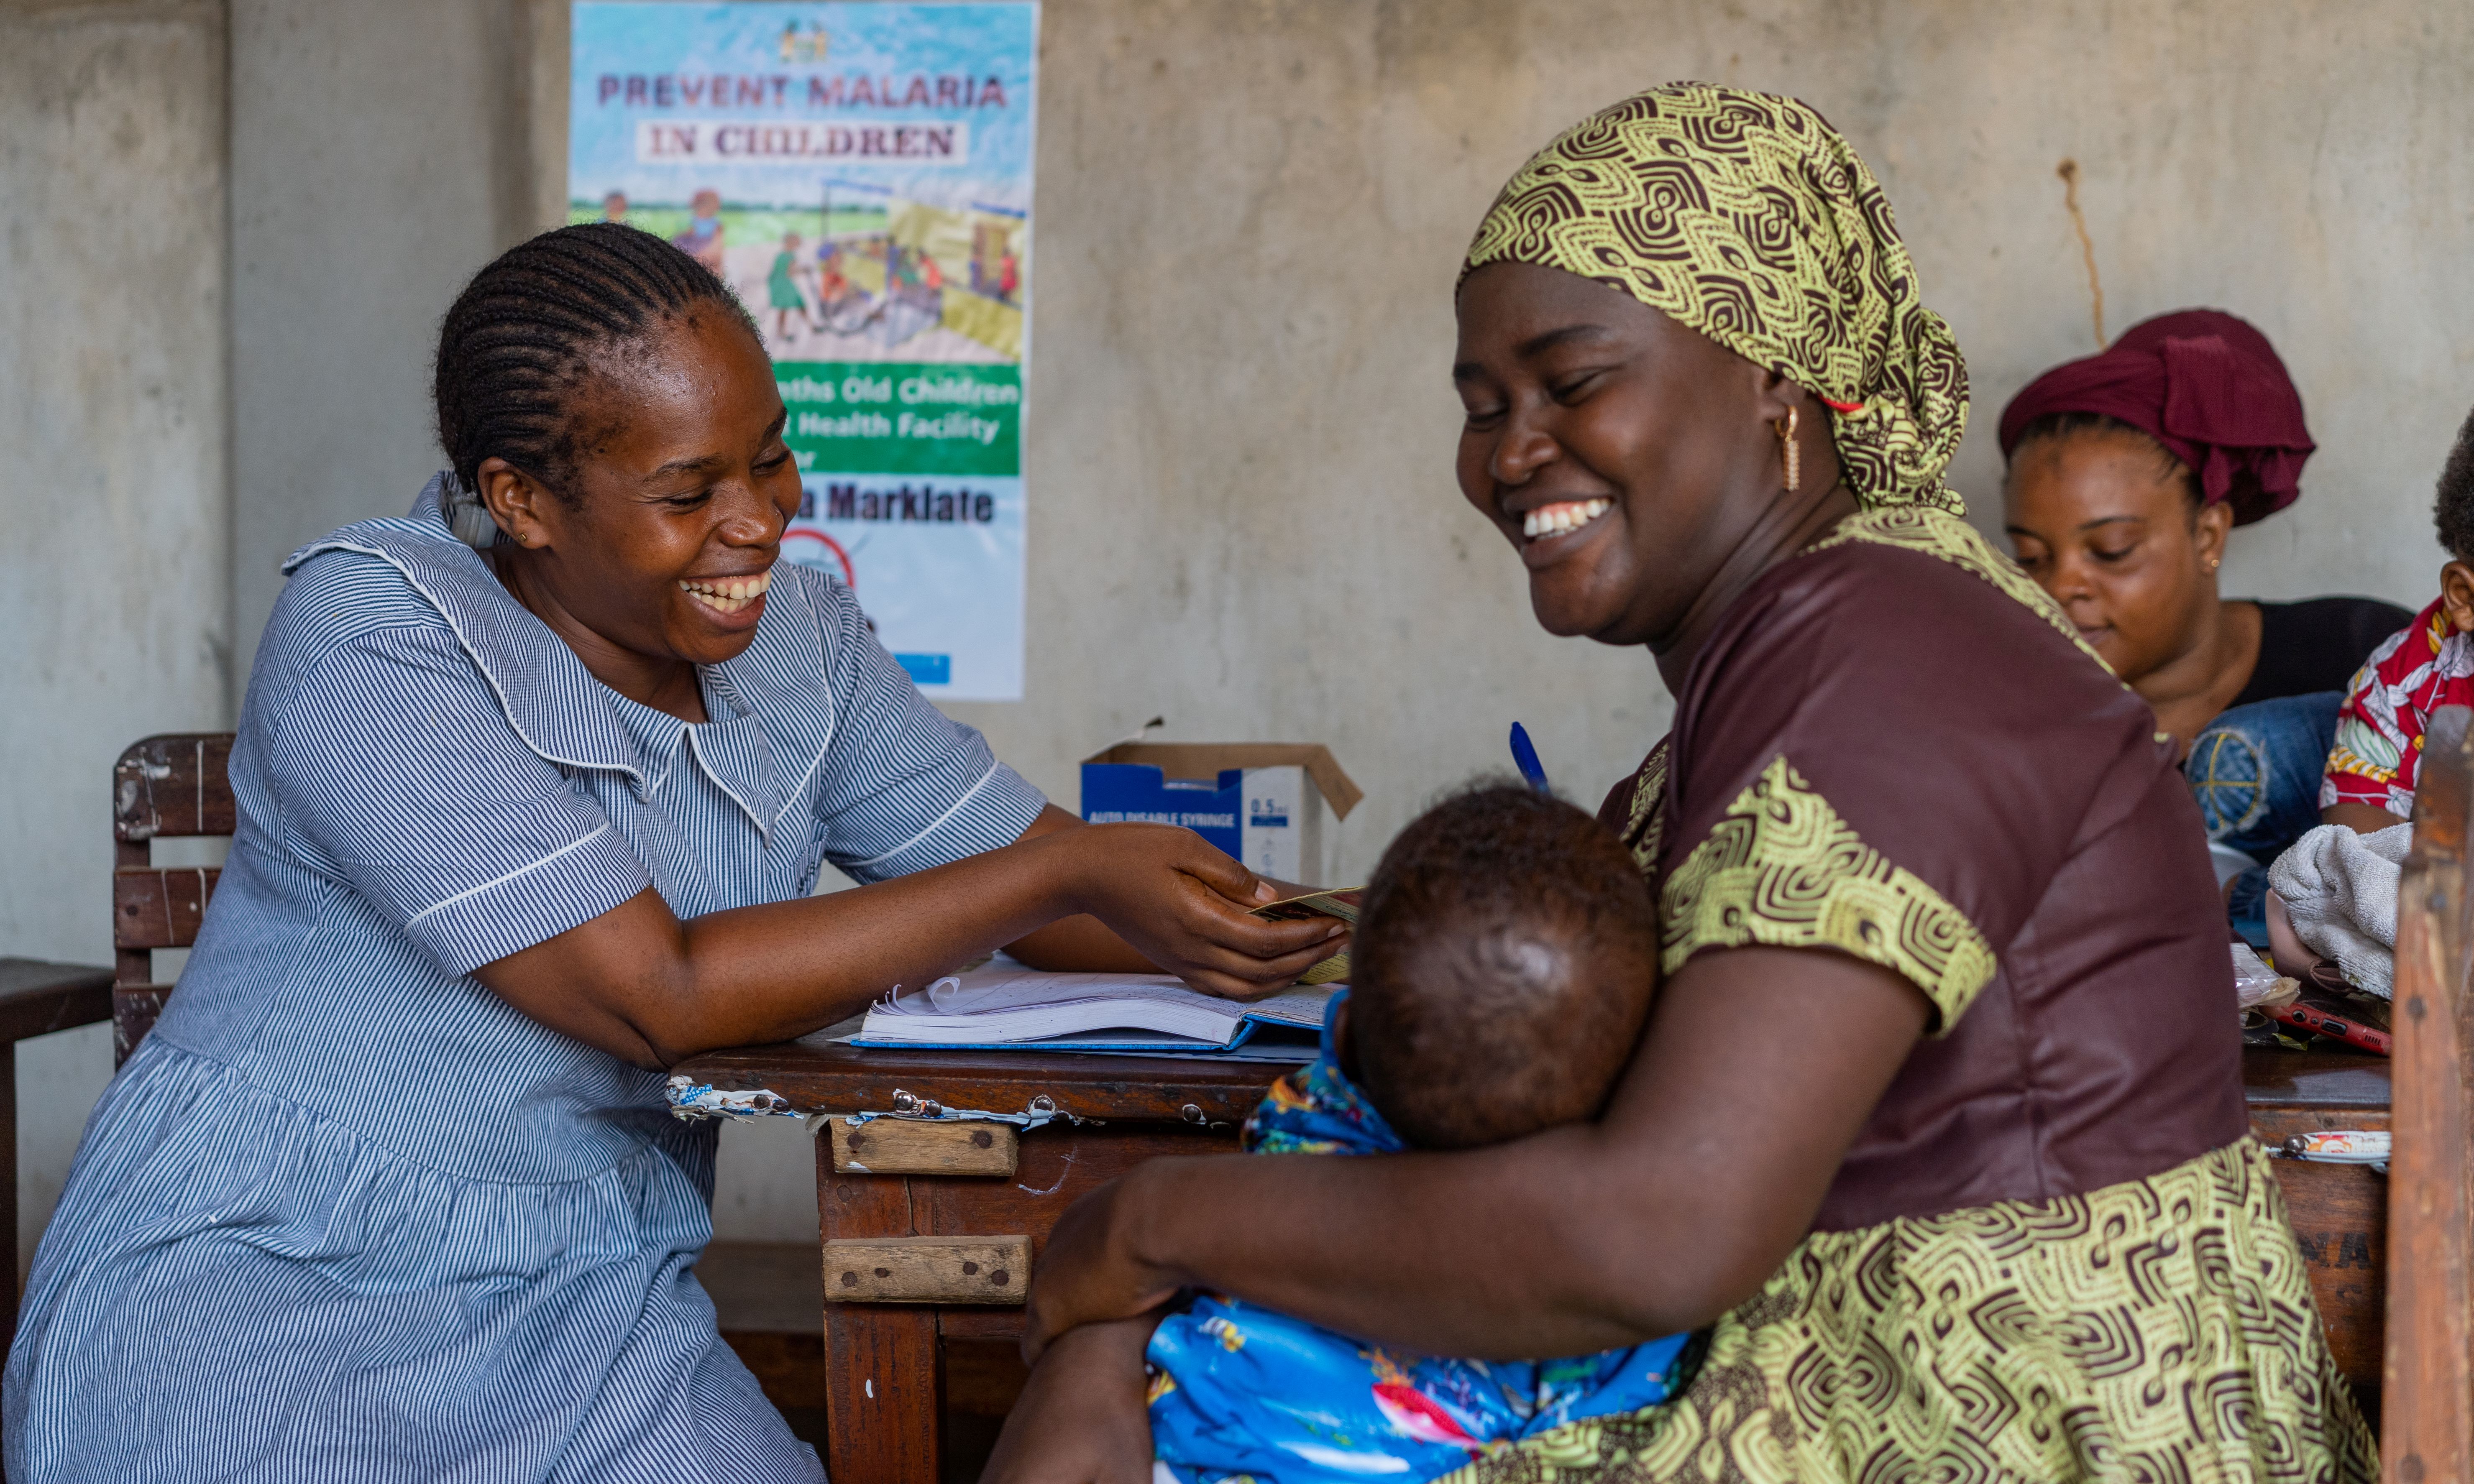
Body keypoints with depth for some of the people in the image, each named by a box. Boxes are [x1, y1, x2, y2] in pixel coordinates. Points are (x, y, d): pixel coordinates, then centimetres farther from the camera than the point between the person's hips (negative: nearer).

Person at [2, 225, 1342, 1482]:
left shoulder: (793, 636, 6)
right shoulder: (373, 634, -16)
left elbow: (1035, 880, 8)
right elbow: (662, 995, -20)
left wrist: (1254, 926, -14)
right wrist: (1072, 873, -20)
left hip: (588, 1311, 5)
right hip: (261, 1288, -5)